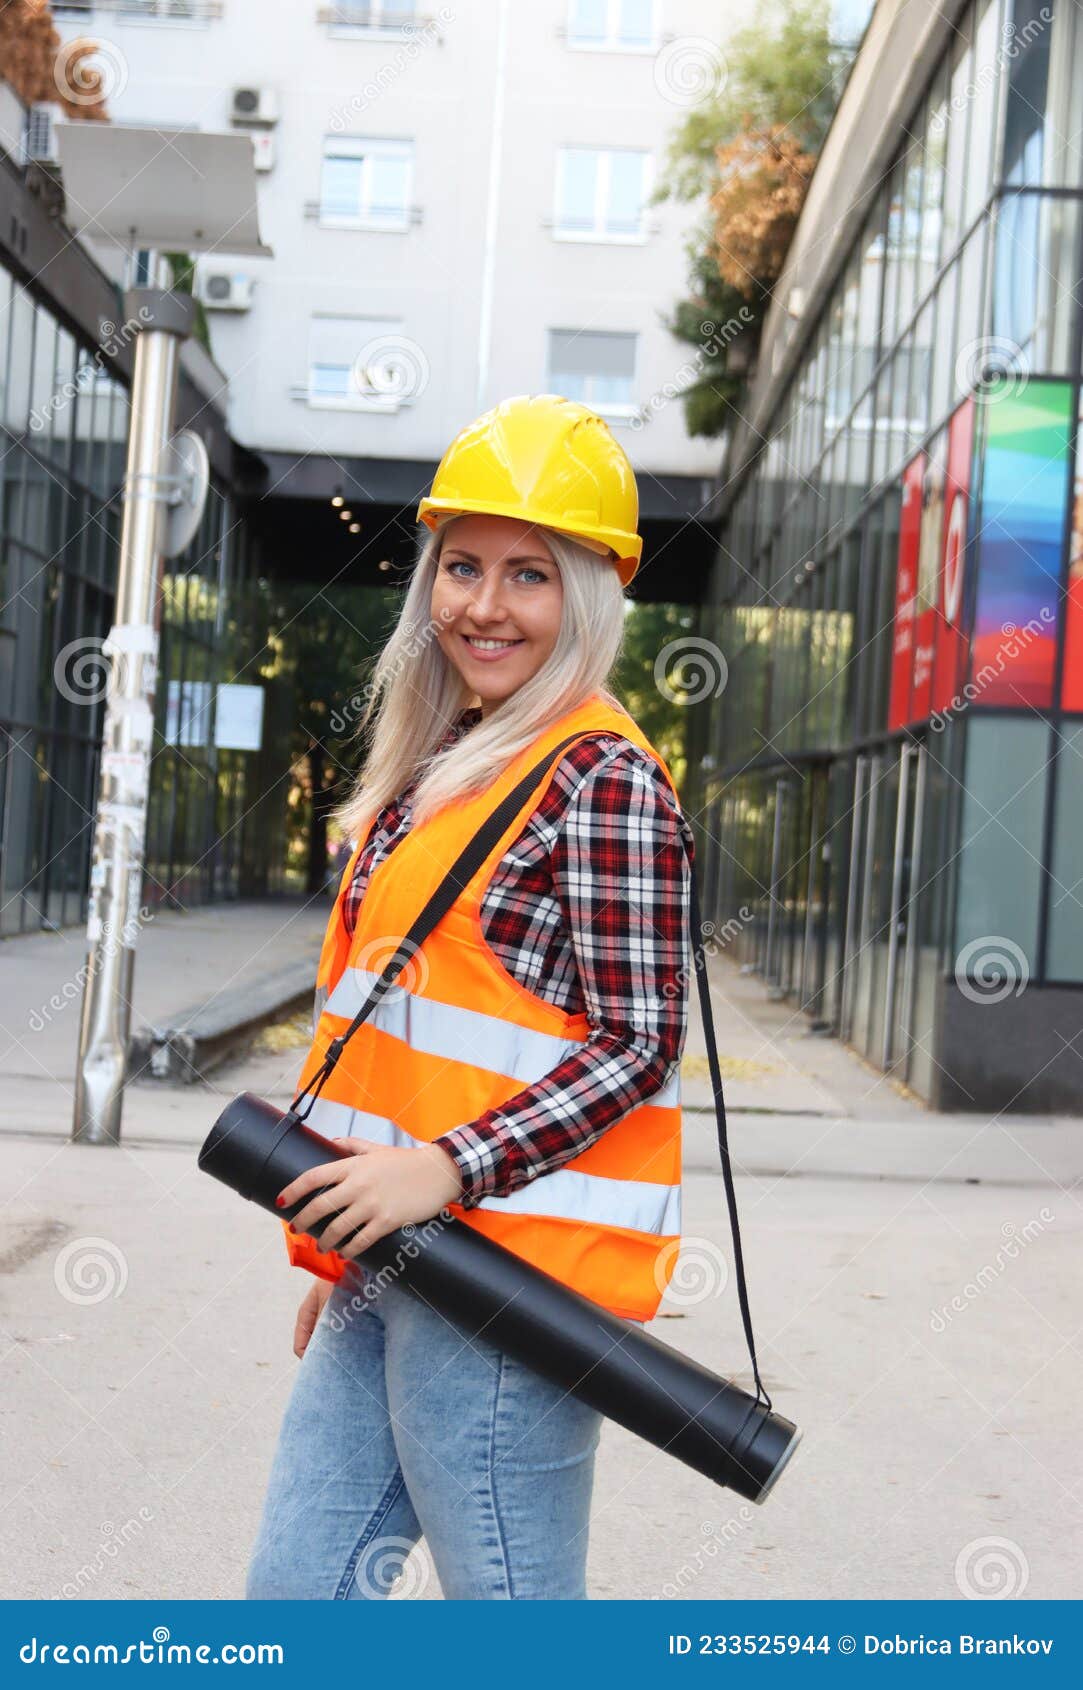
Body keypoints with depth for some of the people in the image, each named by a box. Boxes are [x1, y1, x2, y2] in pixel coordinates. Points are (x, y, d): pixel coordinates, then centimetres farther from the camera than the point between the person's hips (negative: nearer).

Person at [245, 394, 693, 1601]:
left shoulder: (601, 776, -12)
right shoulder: (446, 766, 15)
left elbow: (637, 1043, -15)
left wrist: (446, 1169, -22)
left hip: (503, 1270, -9)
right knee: (296, 1588, 15)